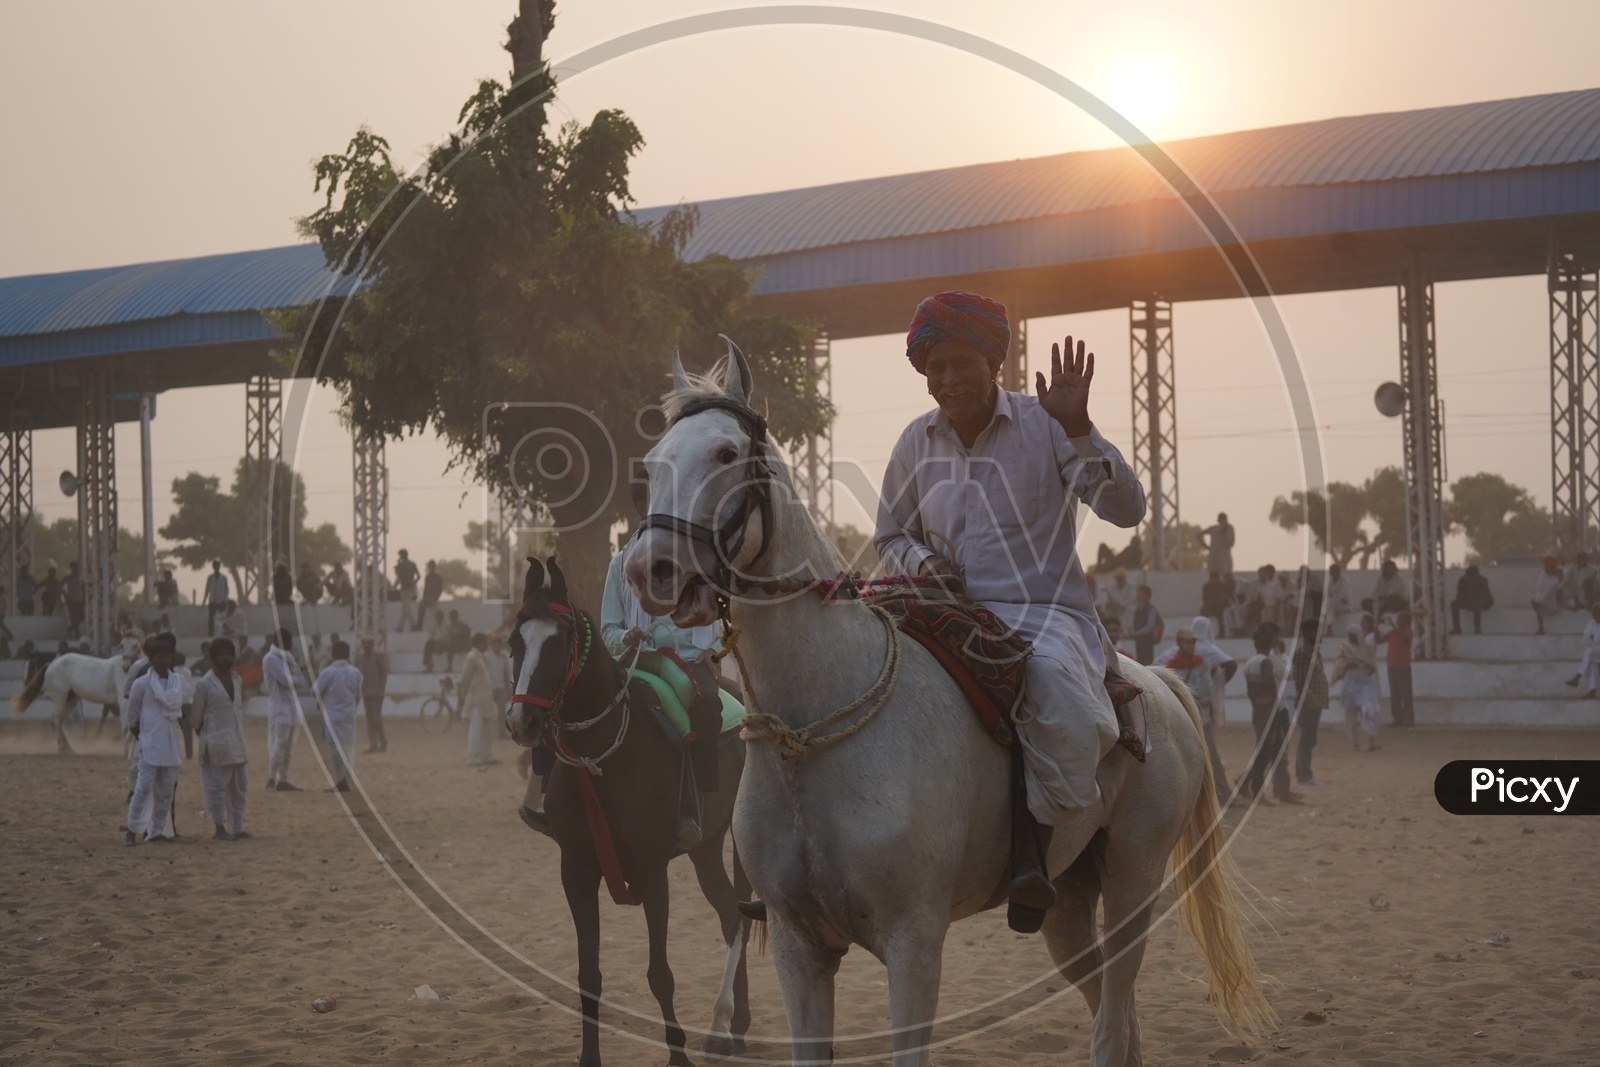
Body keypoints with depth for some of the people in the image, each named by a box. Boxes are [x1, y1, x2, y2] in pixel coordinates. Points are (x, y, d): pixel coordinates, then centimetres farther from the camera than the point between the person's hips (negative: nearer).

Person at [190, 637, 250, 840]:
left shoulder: (237, 681, 11)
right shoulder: (204, 684, -8)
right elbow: (196, 716, -3)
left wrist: (241, 736, 13)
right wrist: (204, 736, 1)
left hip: (237, 743, 7)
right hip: (217, 744, -7)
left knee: (238, 787, 9)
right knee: (218, 786, -3)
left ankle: (238, 827, 14)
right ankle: (220, 828, 3)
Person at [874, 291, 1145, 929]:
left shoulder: (1043, 425, 0)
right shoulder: (917, 443, 10)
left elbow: (1127, 510, -8)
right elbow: (890, 538, 22)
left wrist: (1077, 430, -20)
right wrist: (920, 562, -2)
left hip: (1043, 612, -4)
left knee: (1050, 670, -39)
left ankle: (1035, 832, -31)